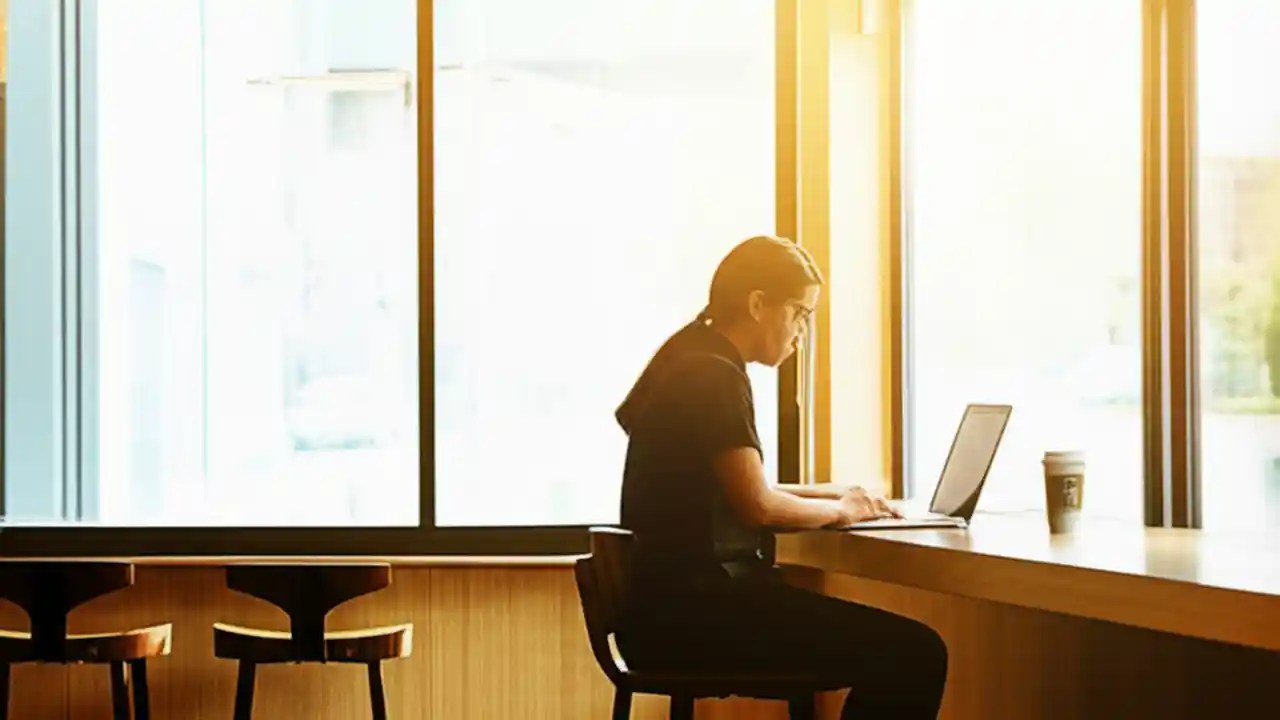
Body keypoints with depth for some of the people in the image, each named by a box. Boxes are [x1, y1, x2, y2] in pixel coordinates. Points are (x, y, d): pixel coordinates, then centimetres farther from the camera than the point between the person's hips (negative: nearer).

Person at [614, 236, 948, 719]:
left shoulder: (690, 365, 18)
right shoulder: (713, 375, -12)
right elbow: (758, 506, -20)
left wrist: (827, 496, 15)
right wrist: (839, 510, -2)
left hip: (676, 606, 10)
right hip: (693, 613, -10)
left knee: (890, 642, 16)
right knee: (914, 653, -15)